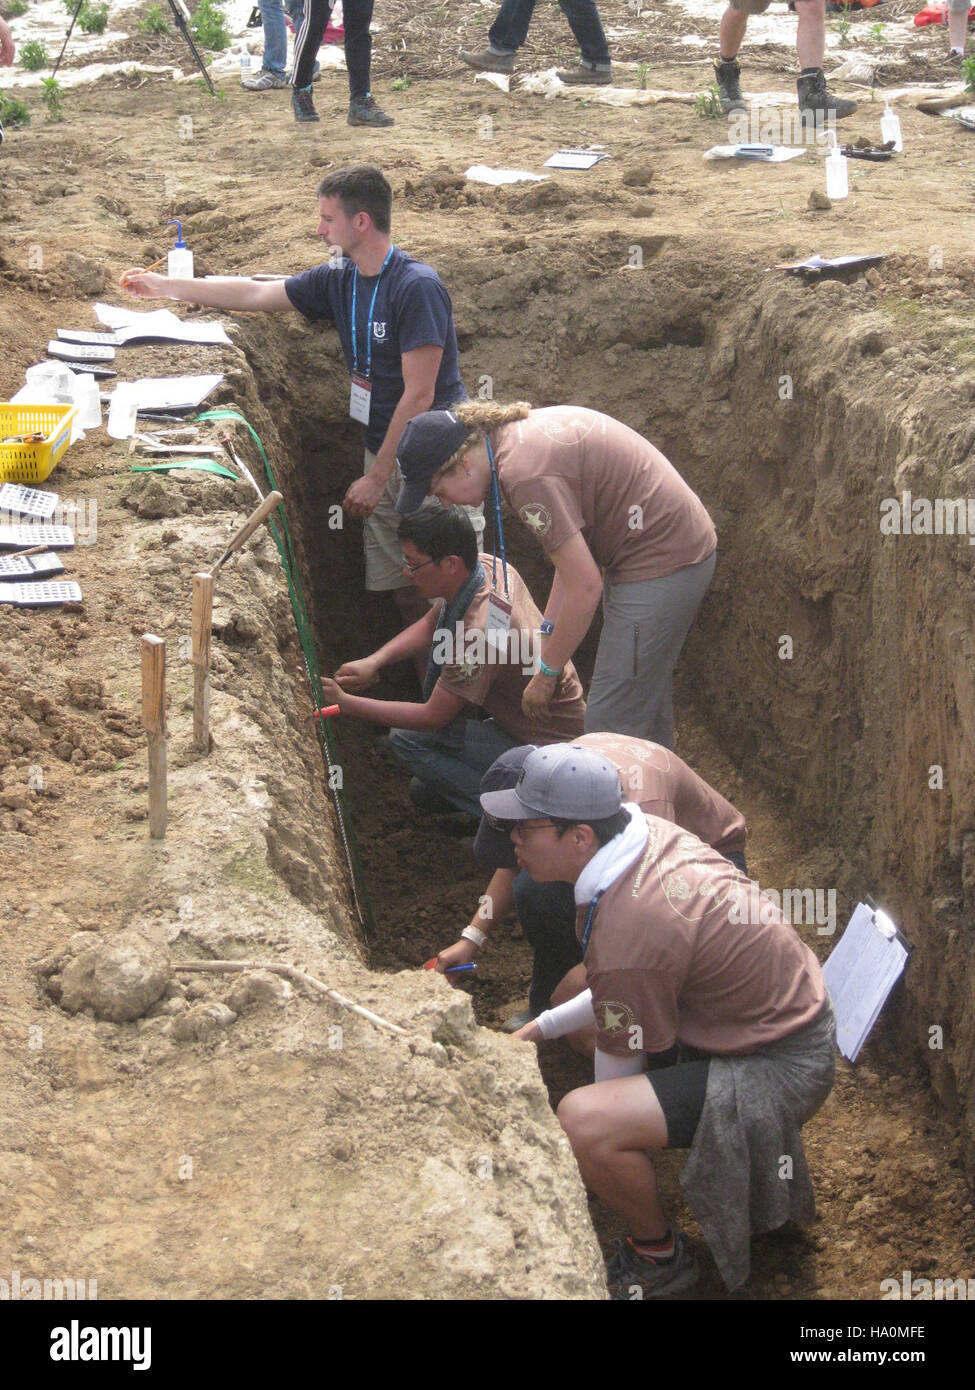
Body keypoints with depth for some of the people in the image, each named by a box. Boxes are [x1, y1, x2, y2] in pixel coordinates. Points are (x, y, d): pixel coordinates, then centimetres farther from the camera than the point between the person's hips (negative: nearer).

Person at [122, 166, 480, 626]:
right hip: (385, 452, 7)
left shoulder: (417, 287, -18)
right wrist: (164, 286, 23)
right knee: (401, 590, 5)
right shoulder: (339, 279, 7)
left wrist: (377, 477, -17)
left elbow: (419, 396, -19)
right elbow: (255, 294, 19)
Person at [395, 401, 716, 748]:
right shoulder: (522, 431, 7)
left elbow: (586, 585, -21)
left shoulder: (525, 474, -23)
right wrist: (547, 630, 14)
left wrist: (546, 673, -9)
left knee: (610, 723, -7)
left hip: (659, 565, -10)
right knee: (647, 703, 22)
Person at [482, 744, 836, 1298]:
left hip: (781, 1070, -10)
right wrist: (546, 1026, 18)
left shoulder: (625, 938, -29)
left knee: (582, 1123, -29)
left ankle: (660, 1257, 3)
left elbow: (620, 1070, -15)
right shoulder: (651, 833, -3)